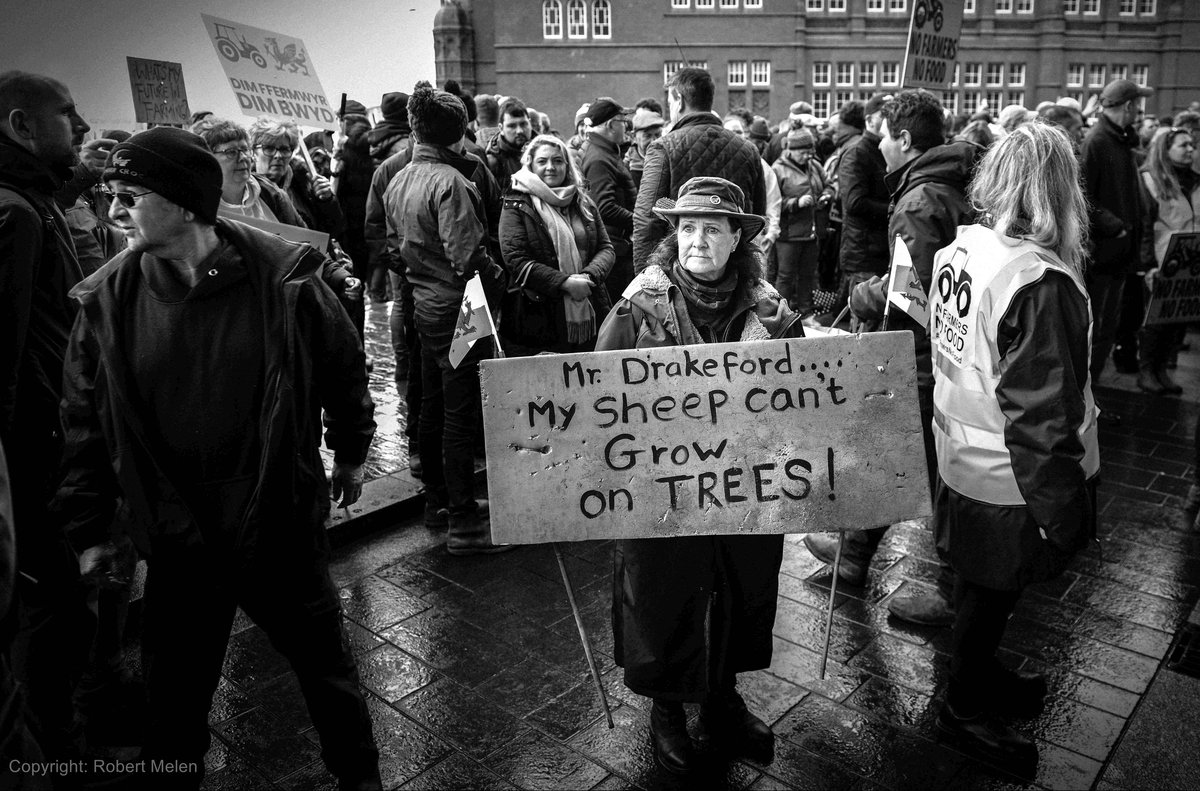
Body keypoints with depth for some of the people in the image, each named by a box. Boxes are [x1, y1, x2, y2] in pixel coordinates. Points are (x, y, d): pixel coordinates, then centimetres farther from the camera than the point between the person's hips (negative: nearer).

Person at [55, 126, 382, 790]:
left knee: (326, 662, 17)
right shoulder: (106, 299, -5)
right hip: (176, 537, 2)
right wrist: (89, 527, 6)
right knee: (175, 693, 16)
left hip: (283, 524, -1)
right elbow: (84, 420, 3)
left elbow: (344, 369, 2)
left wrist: (349, 453, 12)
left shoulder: (283, 277, -13)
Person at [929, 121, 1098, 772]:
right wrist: (1063, 514, -17)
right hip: (1010, 486, -7)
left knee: (982, 587, 26)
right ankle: (966, 707, 36)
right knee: (992, 592, 14)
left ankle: (981, 676, 49)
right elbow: (1040, 416, -27)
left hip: (961, 460, 8)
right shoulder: (1041, 284, -28)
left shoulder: (960, 250, -3)